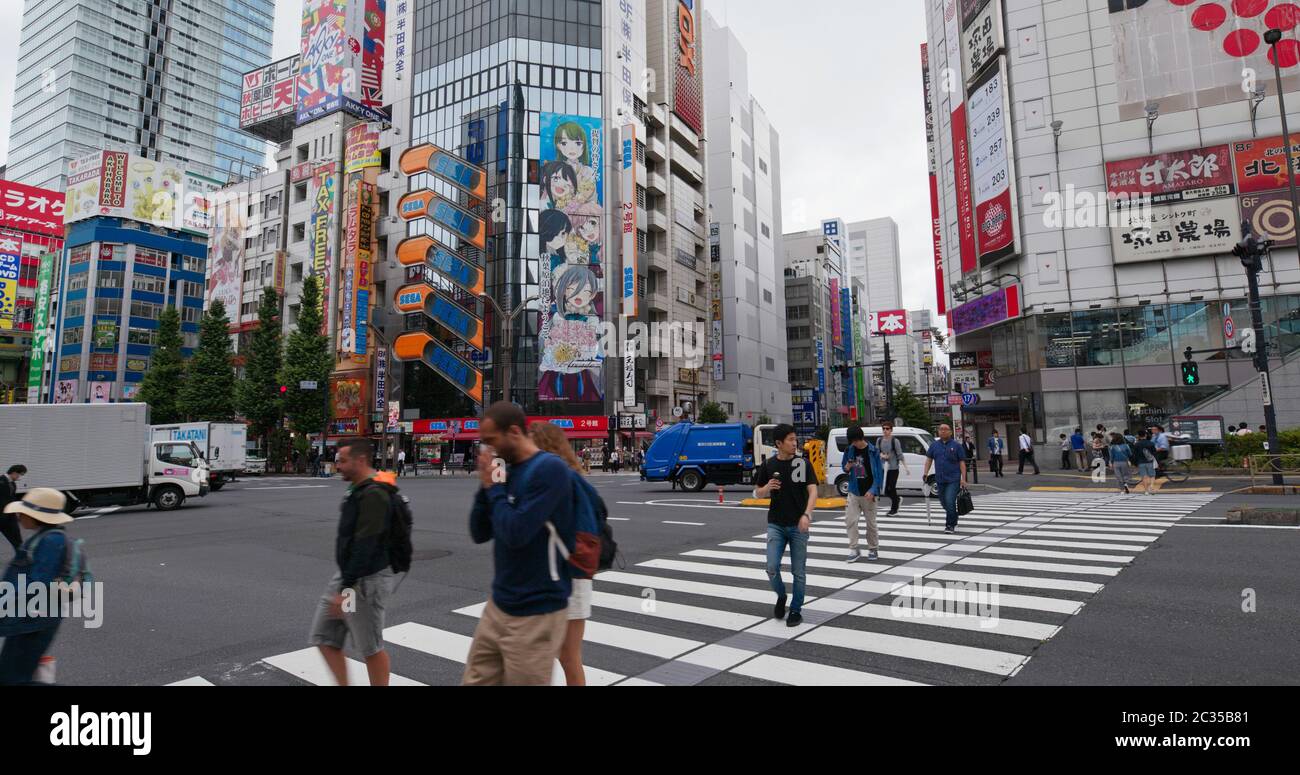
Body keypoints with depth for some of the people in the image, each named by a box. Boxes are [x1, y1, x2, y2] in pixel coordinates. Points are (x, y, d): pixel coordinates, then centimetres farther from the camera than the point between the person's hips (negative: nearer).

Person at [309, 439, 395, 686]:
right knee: (324, 638, 12)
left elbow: (365, 547, -25)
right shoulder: (358, 490, 11)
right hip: (346, 576, 10)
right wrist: (343, 584, 23)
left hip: (366, 582, -10)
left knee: (371, 648, 4)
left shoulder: (374, 495, -21)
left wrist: (345, 590, -24)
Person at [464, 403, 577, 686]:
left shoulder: (549, 469, -18)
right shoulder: (506, 470, 6)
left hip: (536, 612, -8)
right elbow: (479, 533, 8)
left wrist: (494, 488, -11)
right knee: (475, 681, 16)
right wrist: (486, 485, -4)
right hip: (498, 604, 8)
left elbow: (516, 533, -25)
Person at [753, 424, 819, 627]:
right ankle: (781, 596, 23)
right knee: (772, 568, -7)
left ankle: (796, 610, 23)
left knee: (798, 571, 5)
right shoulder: (768, 465, 1)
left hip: (798, 526, -1)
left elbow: (813, 491, -13)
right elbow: (758, 493, 9)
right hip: (776, 525, 1)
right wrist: (767, 487, -14)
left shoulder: (804, 463, -4)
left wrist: (807, 514, -29)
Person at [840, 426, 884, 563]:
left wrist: (873, 490, -18)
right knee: (850, 521, -4)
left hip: (868, 493, -3)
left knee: (871, 523, 7)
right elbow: (844, 466, 14)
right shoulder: (849, 450, 1)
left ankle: (873, 549, 23)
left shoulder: (873, 451, -8)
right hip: (853, 492, 3)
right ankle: (854, 550, 4)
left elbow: (879, 472, -8)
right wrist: (847, 468, -11)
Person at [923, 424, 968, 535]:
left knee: (950, 502, -16)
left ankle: (950, 525, -4)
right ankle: (953, 521, 36)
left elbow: (962, 463, -2)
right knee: (944, 502, 13)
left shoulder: (956, 445, -2)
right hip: (940, 479, 4)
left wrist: (963, 479, -8)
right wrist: (926, 473, -1)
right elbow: (929, 459, 11)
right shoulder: (934, 445, 8)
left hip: (953, 479, -4)